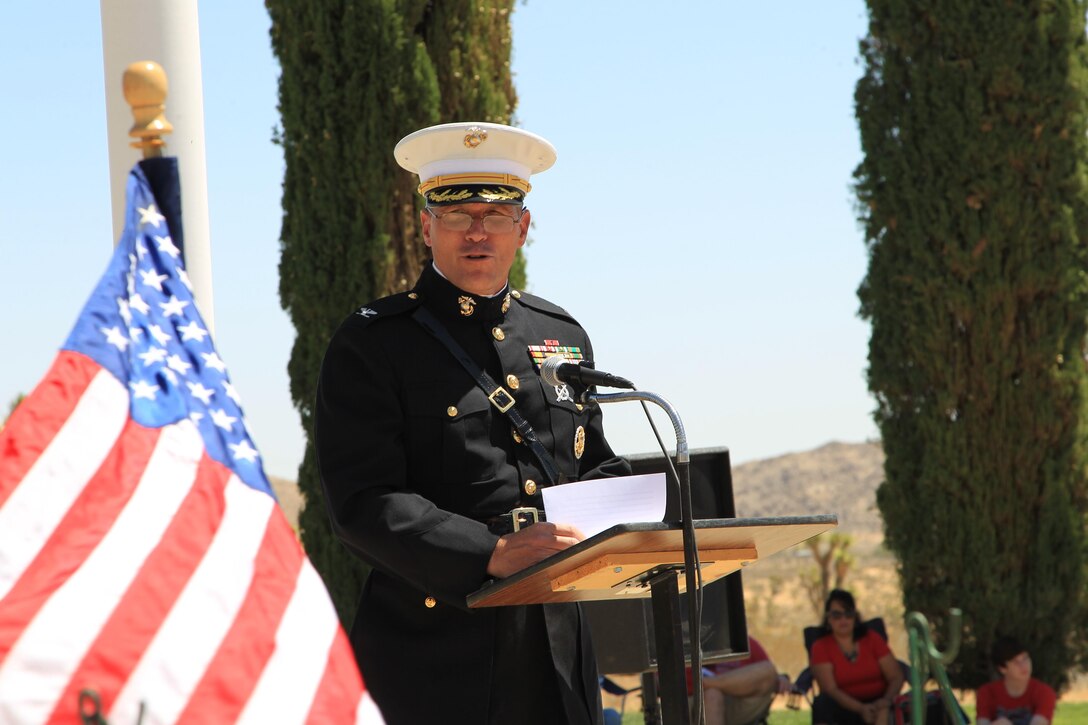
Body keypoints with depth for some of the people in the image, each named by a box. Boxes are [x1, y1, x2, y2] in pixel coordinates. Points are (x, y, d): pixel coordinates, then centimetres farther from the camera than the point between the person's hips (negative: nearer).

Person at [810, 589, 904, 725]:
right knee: (822, 702, -33)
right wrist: (861, 708, -27)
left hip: (877, 705, 1)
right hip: (845, 709, -1)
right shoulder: (821, 647, 1)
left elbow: (896, 677, 0)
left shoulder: (872, 639, 8)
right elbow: (830, 689, -11)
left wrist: (886, 700, -23)